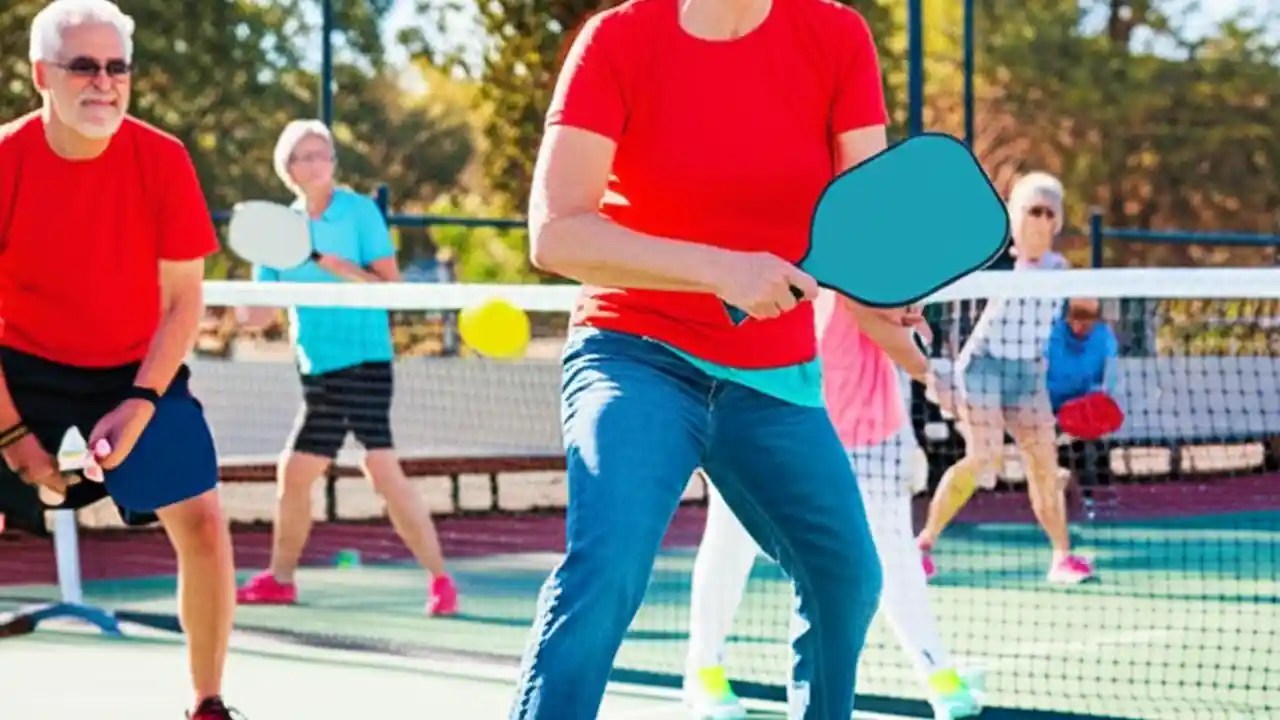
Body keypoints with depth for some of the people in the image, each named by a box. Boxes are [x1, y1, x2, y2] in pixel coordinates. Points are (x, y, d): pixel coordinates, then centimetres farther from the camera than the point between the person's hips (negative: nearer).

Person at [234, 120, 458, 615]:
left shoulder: (359, 211, -6)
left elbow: (391, 286, -12)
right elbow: (258, 314, 10)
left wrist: (336, 266, -24)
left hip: (364, 358, -6)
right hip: (318, 370, 6)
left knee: (382, 468, -18)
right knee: (294, 474, 13)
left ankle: (439, 579, -15)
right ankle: (280, 579, 30)